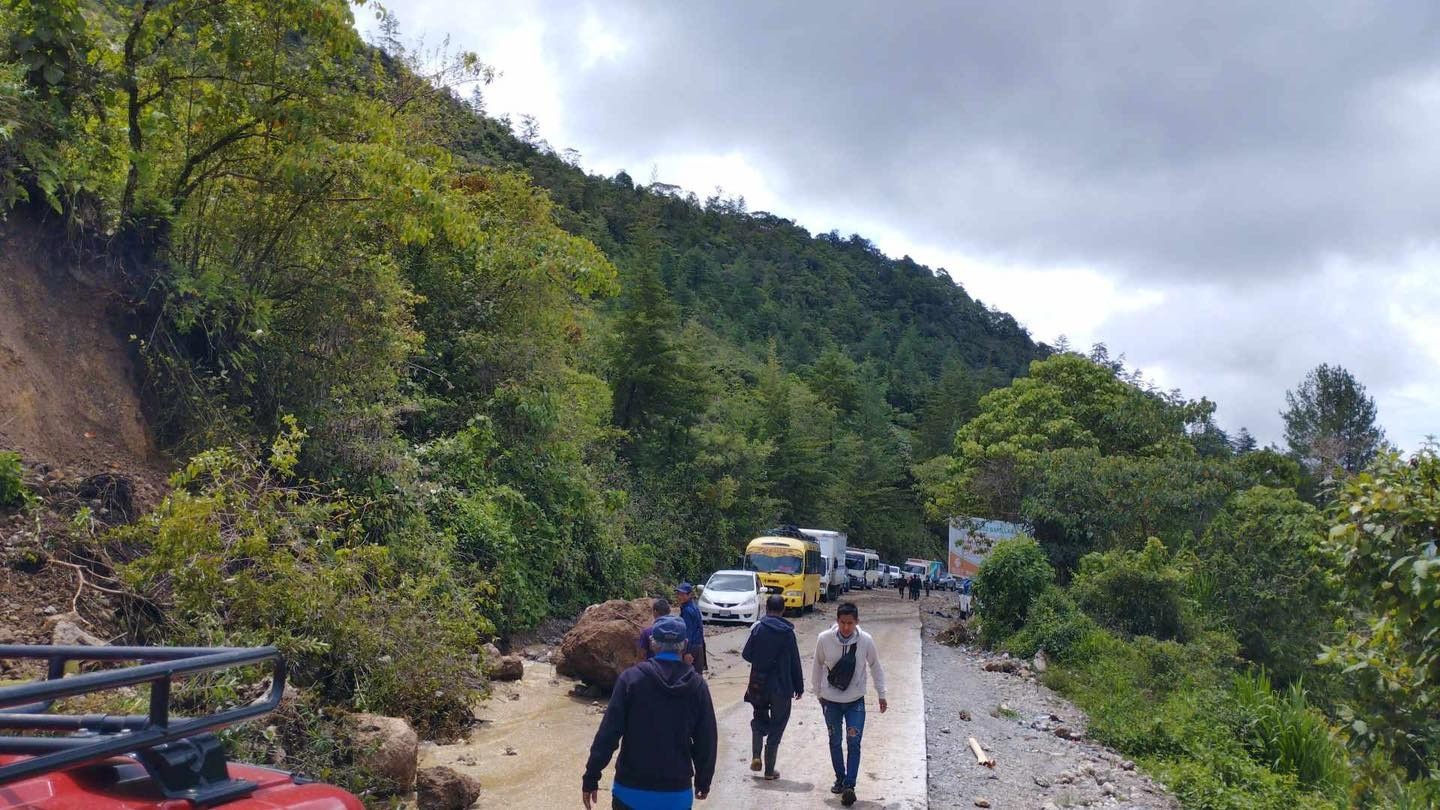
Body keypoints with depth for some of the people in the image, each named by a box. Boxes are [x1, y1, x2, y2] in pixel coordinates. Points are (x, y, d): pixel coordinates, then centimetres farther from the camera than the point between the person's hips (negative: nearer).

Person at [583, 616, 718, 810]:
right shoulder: (697, 685, -3)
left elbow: (608, 734, -11)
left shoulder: (632, 678, -9)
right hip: (677, 794, 1)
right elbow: (707, 741, 2)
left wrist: (591, 778, -3)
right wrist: (703, 781, 16)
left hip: (631, 791, -1)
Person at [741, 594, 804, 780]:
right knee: (777, 726, 10)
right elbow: (795, 662, -4)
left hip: (758, 686, 1)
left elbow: (746, 655, -2)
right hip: (782, 687, -1)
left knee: (759, 719, 21)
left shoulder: (758, 628, -6)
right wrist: (799, 687, 6)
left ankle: (756, 756, 3)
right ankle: (769, 769, 11)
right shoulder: (788, 632, -8)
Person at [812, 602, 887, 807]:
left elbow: (875, 667, 1)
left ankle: (849, 786, -2)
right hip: (830, 700, 1)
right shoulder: (824, 639, -16)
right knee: (835, 742, 14)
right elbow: (818, 665, 1)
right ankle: (840, 778, 32)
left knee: (853, 743, -6)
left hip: (856, 701, -1)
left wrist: (881, 695, 5)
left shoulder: (866, 641, -15)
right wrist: (818, 692, 9)